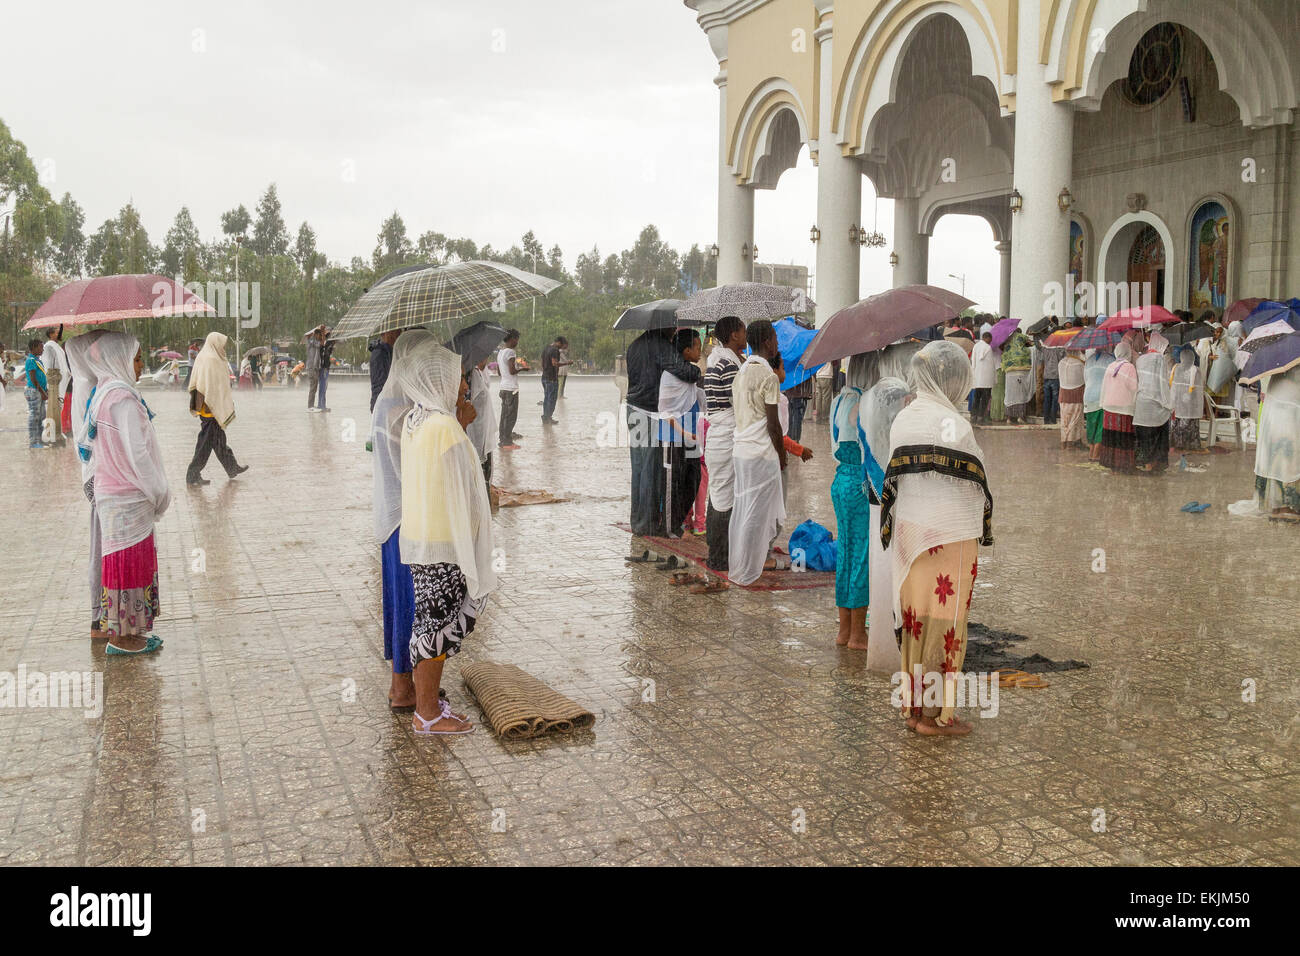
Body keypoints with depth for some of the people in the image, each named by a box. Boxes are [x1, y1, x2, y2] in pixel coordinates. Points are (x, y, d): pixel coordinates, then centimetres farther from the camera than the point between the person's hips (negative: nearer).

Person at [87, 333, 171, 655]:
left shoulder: (103, 392, 12)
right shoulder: (123, 398, -20)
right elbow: (138, 454, -22)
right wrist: (161, 494, -12)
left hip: (112, 493, 10)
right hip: (127, 500, -10)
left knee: (129, 564, 17)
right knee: (130, 563, 0)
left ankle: (125, 629, 26)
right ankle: (122, 636, 10)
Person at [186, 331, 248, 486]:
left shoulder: (202, 358, 11)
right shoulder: (213, 361, -18)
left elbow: (195, 384, 16)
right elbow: (218, 387, -21)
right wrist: (228, 404, -17)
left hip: (203, 408, 10)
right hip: (212, 408, -10)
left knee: (218, 439, 19)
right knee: (206, 441, -3)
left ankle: (232, 468, 32)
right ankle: (193, 476, 2)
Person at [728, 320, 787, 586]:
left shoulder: (741, 371, 10)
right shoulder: (768, 376, -15)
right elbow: (773, 424, -15)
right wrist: (782, 455, -3)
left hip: (741, 449, 9)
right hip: (761, 454, -9)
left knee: (742, 509, 16)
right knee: (756, 513, 0)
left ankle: (739, 564, 25)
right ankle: (747, 572, 8)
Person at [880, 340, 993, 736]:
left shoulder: (902, 419, 3)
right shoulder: (954, 425, -16)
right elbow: (973, 484, -8)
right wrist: (983, 527, 8)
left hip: (909, 528, 6)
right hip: (950, 533, -6)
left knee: (915, 614, 13)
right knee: (945, 619, 4)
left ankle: (912, 704, 23)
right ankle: (936, 712, 13)